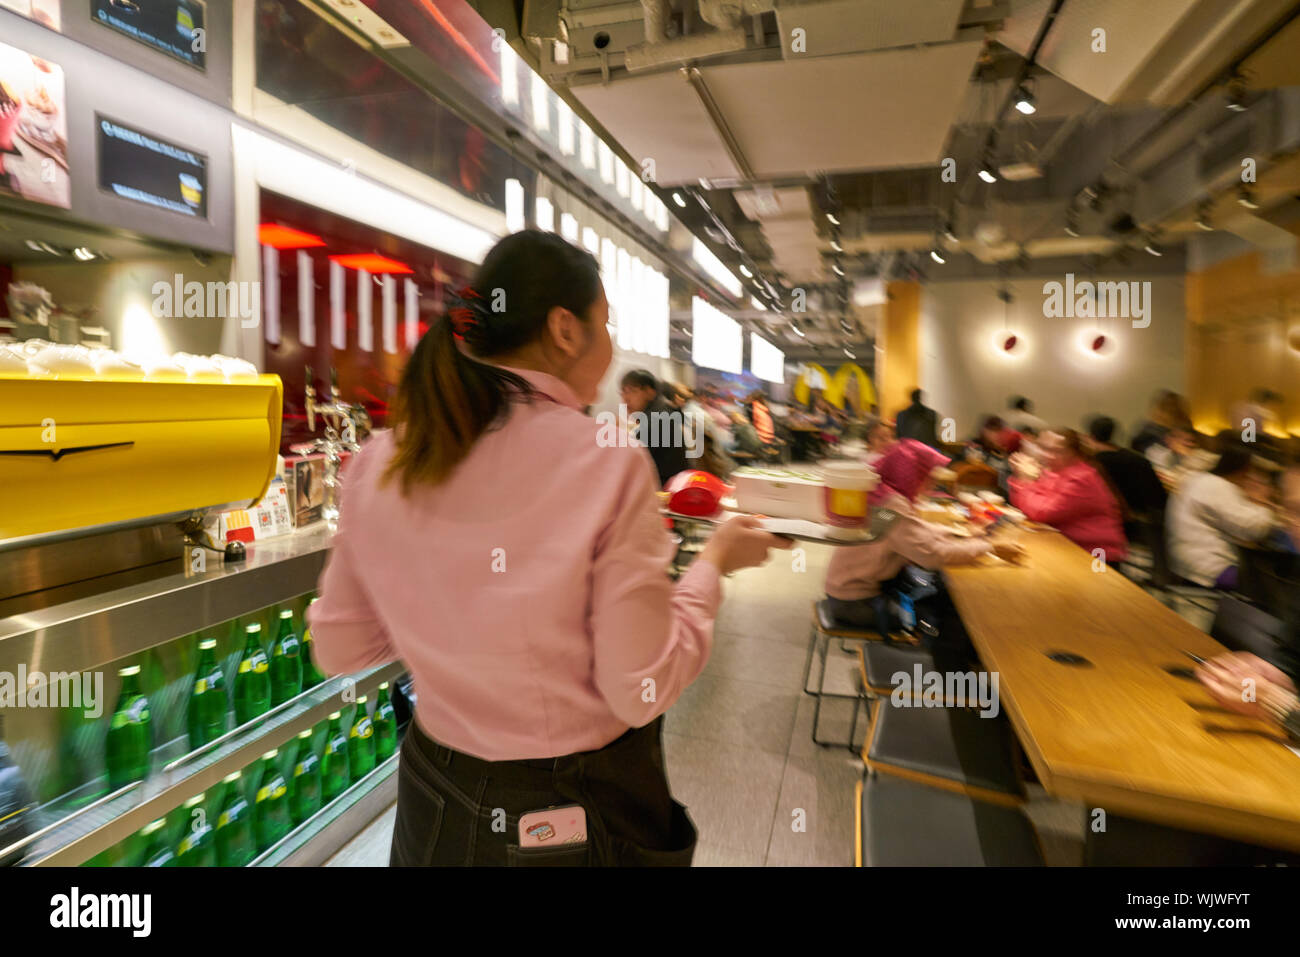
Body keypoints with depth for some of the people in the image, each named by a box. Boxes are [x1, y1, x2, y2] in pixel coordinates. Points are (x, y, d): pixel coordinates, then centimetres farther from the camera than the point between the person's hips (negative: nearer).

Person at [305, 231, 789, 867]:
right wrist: (714, 562, -7)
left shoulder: (380, 462, -8)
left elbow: (338, 648, 1)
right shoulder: (607, 463, -24)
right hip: (580, 810, -3)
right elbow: (640, 692, -20)